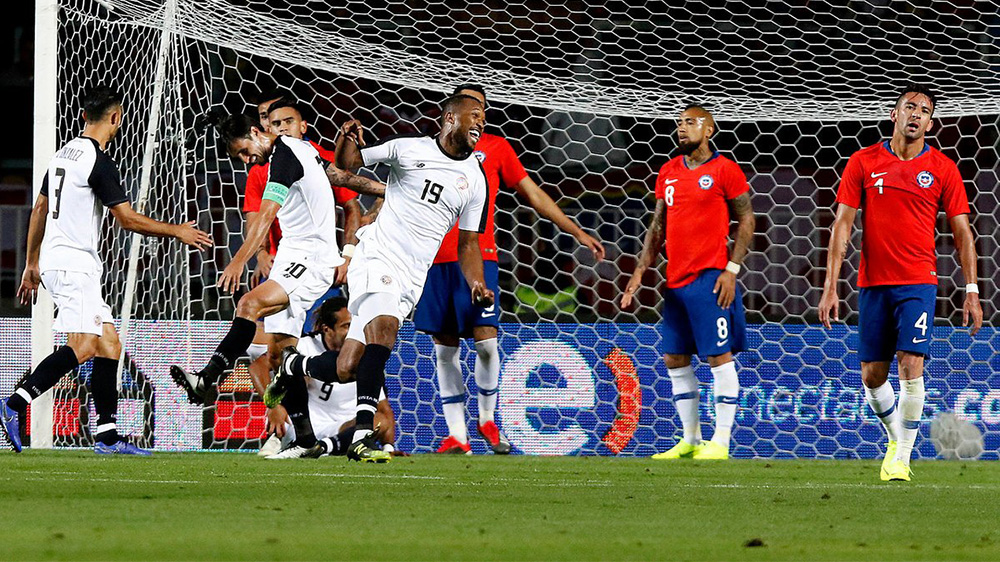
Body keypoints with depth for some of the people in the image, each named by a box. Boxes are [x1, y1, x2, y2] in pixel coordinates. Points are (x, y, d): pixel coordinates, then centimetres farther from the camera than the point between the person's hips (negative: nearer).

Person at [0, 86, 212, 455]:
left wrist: (32, 264, 30)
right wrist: (179, 232, 0)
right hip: (73, 262, -10)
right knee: (82, 345, -20)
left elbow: (40, 209, 23)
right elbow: (128, 219, -12)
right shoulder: (98, 161, -13)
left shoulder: (64, 154, 16)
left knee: (109, 343, 8)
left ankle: (108, 437, 6)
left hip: (55, 260, 10)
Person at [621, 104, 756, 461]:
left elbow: (746, 221, -4)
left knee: (719, 356, -6)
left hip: (710, 277, -7)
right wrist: (641, 270, 11)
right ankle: (690, 440, 17)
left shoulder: (724, 171, -4)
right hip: (676, 280, 7)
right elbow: (658, 226, 19)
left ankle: (720, 442, -4)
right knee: (675, 359, 8)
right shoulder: (668, 173, 14)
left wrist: (731, 269, -11)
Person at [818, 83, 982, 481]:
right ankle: (895, 437, 31)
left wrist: (972, 291, -1)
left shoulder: (942, 169, 2)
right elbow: (843, 224, 2)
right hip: (873, 282, 2)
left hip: (918, 283, -2)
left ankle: (902, 457, -4)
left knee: (911, 366, -14)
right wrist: (830, 287, -4)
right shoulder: (863, 163, 2)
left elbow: (962, 232, 5)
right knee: (872, 375, 5)